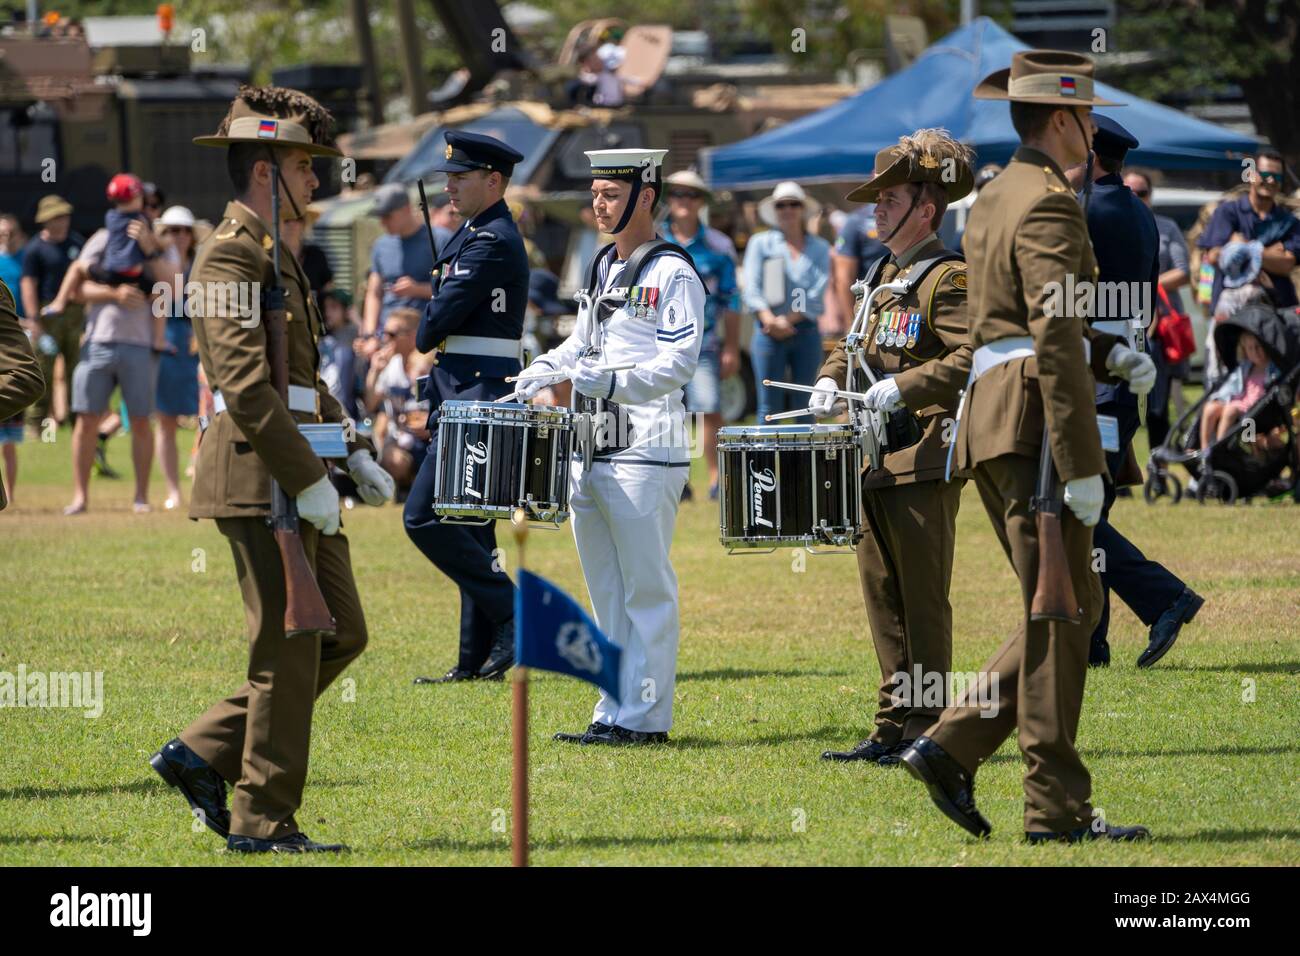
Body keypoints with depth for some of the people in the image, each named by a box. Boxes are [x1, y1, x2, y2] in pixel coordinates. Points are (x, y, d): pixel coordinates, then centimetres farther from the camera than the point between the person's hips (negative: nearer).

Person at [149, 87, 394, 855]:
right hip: (260, 480, -10)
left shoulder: (275, 256, 19)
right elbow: (247, 385, -22)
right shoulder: (232, 256, -13)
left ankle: (203, 755, 16)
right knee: (289, 647, -5)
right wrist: (308, 479, -23)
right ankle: (264, 820, 4)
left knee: (342, 634, 11)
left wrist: (354, 453, 16)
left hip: (295, 479, 10)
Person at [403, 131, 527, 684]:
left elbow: (440, 321, -18)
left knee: (424, 517, -13)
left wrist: (424, 337, 5)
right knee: (466, 523, 10)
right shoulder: (475, 234, 17)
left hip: (477, 397, -10)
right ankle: (477, 658, 12)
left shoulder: (492, 242, -15)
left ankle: (511, 613, -9)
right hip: (465, 397, 10)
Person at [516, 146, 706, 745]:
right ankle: (615, 711, 15)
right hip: (590, 449, 8)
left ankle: (644, 716, -2)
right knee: (605, 590, 10)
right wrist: (539, 374, 11)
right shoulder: (604, 266, 18)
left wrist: (614, 382, -27)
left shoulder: (674, 274, -8)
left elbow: (680, 361, -16)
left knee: (646, 588, -4)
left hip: (646, 451, -8)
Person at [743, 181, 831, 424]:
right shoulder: (760, 243, 8)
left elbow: (818, 293, 0)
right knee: (769, 406, -5)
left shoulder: (820, 248, 10)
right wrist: (771, 321, -17)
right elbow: (752, 289, -1)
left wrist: (789, 320, -12)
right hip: (769, 333, -1)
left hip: (806, 331, 1)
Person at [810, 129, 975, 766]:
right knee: (883, 599, 10)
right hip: (876, 463, 9)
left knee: (922, 599, -4)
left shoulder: (949, 278, -10)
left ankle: (926, 730, 1)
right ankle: (892, 727, 15)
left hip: (925, 462, -9)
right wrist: (830, 380, 8)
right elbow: (856, 343, 28)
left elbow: (969, 359, -20)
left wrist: (901, 386, -26)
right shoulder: (884, 277, 18)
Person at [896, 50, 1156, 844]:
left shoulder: (998, 198, 19)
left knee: (1072, 607, 13)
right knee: (1061, 611, -6)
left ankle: (952, 747, 7)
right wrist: (1082, 465, -22)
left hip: (991, 419, 10)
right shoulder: (1050, 205, -12)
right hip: (1033, 421, -10)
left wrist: (1110, 353, 13)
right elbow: (1054, 341, -20)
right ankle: (1056, 806, -5)